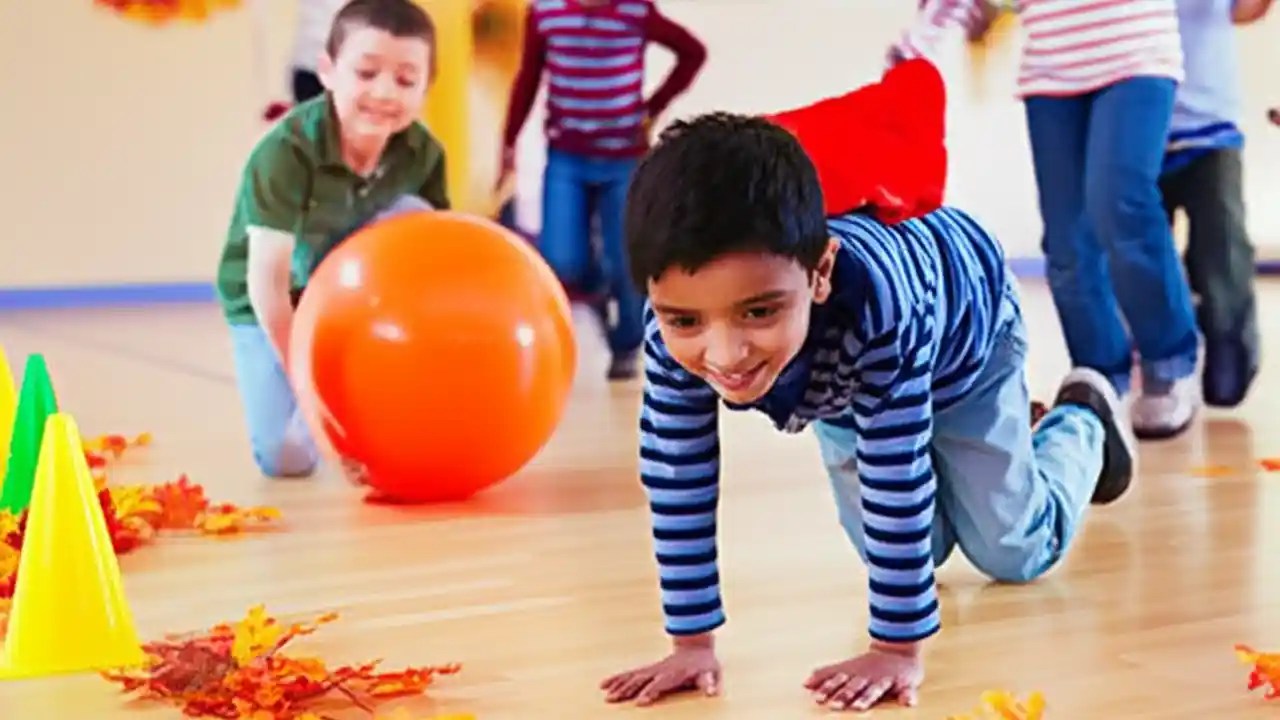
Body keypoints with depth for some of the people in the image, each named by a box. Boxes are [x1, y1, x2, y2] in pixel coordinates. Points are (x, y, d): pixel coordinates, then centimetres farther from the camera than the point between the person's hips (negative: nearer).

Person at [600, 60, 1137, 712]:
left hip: (964, 331, -3)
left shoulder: (871, 299, -51)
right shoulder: (675, 329, -39)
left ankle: (1081, 422, 36)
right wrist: (693, 642, -31)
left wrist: (899, 650, -40)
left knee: (1013, 552, 7)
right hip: (841, 381, 4)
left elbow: (897, 485, -44)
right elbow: (678, 483, -32)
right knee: (919, 549, 13)